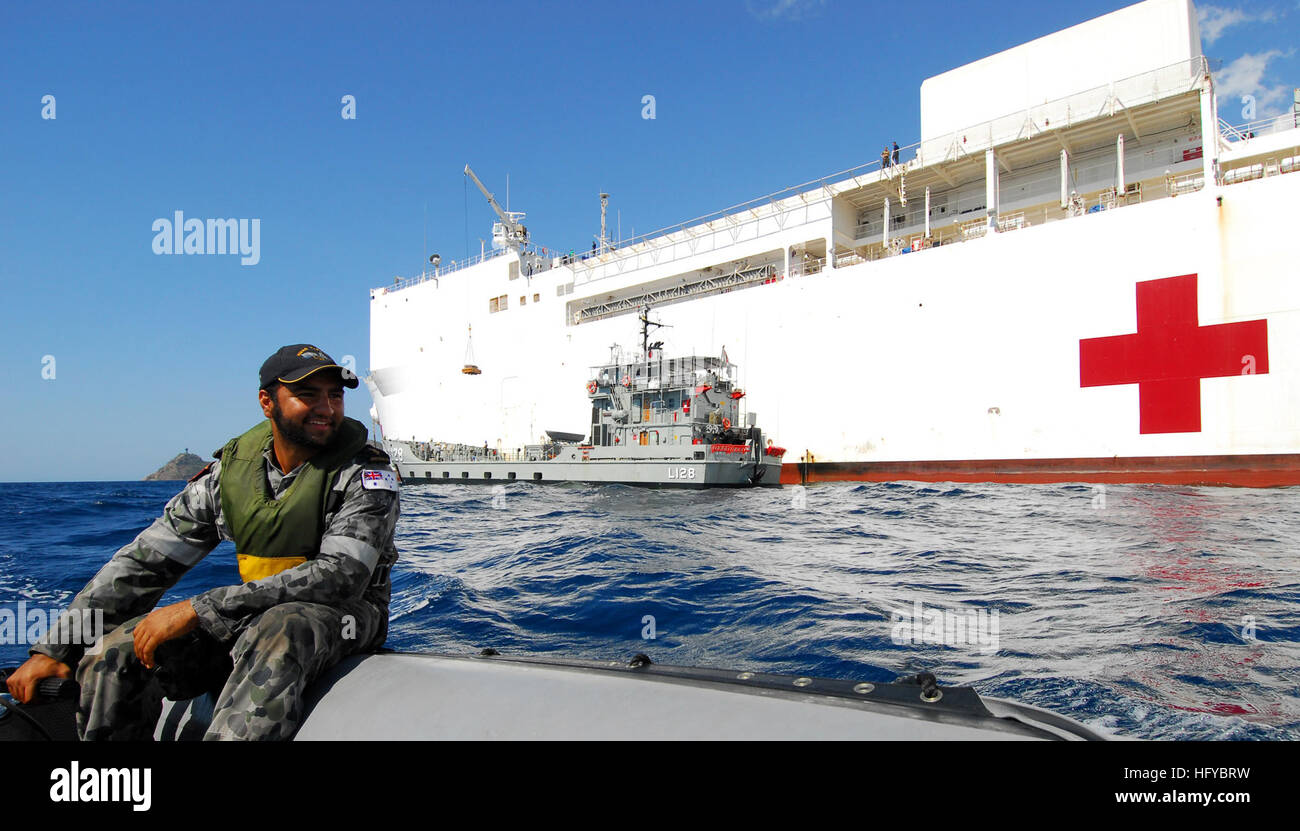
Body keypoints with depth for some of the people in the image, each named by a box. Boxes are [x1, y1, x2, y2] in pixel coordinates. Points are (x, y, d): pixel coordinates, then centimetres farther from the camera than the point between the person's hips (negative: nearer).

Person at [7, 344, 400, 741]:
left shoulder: (365, 472, -14)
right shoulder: (231, 469, 1)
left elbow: (339, 577, -26)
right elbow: (144, 562, 6)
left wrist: (198, 610, -28)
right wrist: (54, 648, 1)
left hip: (345, 613, -5)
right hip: (254, 616, 5)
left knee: (276, 632, -37)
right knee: (113, 653, -9)